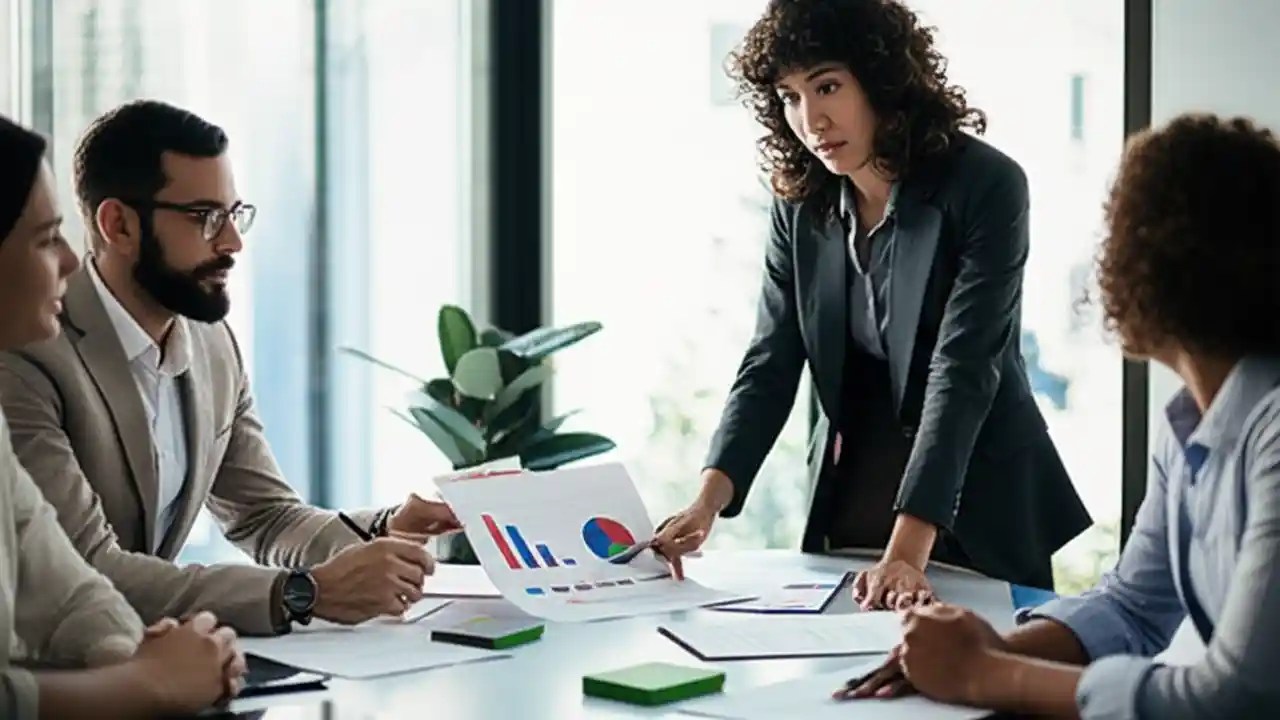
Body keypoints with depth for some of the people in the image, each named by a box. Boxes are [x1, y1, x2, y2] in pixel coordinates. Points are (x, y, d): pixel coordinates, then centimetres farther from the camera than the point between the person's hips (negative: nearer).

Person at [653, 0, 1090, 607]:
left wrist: (906, 551, -34)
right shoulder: (800, 204, -2)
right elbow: (770, 365, -4)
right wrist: (709, 500, -21)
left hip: (976, 513, -4)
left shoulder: (986, 188, -18)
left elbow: (962, 372, -25)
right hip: (846, 506, 4)